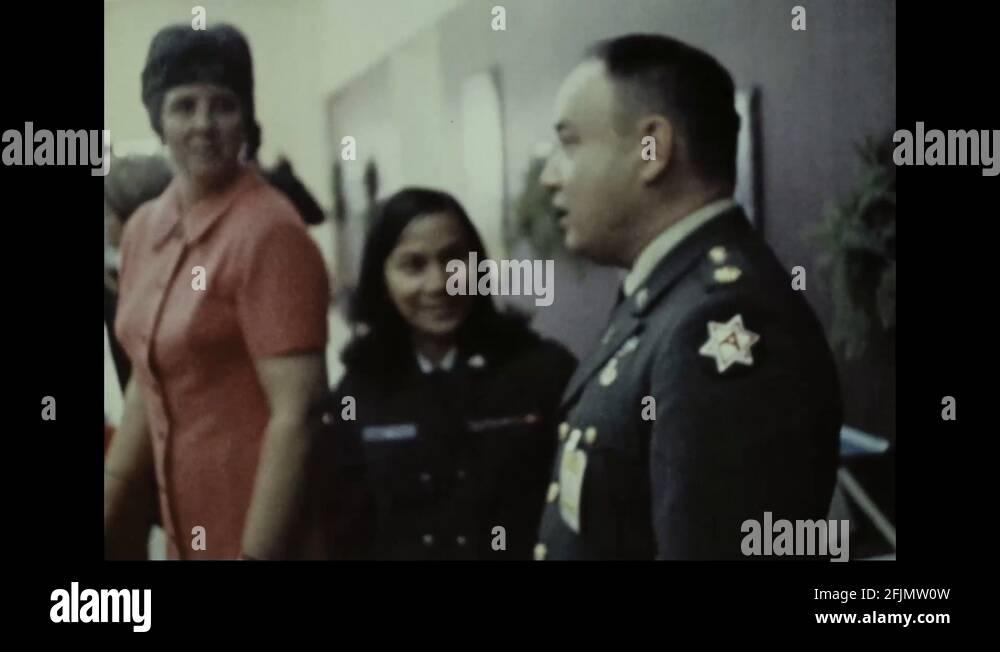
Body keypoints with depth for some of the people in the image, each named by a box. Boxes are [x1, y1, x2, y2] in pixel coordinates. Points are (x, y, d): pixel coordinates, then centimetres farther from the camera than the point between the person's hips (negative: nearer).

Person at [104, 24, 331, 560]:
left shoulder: (268, 232, -16)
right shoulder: (142, 229, 6)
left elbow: (296, 411, -20)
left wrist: (257, 551, -21)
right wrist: (111, 503, 16)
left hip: (260, 519, -7)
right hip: (186, 518, 7)